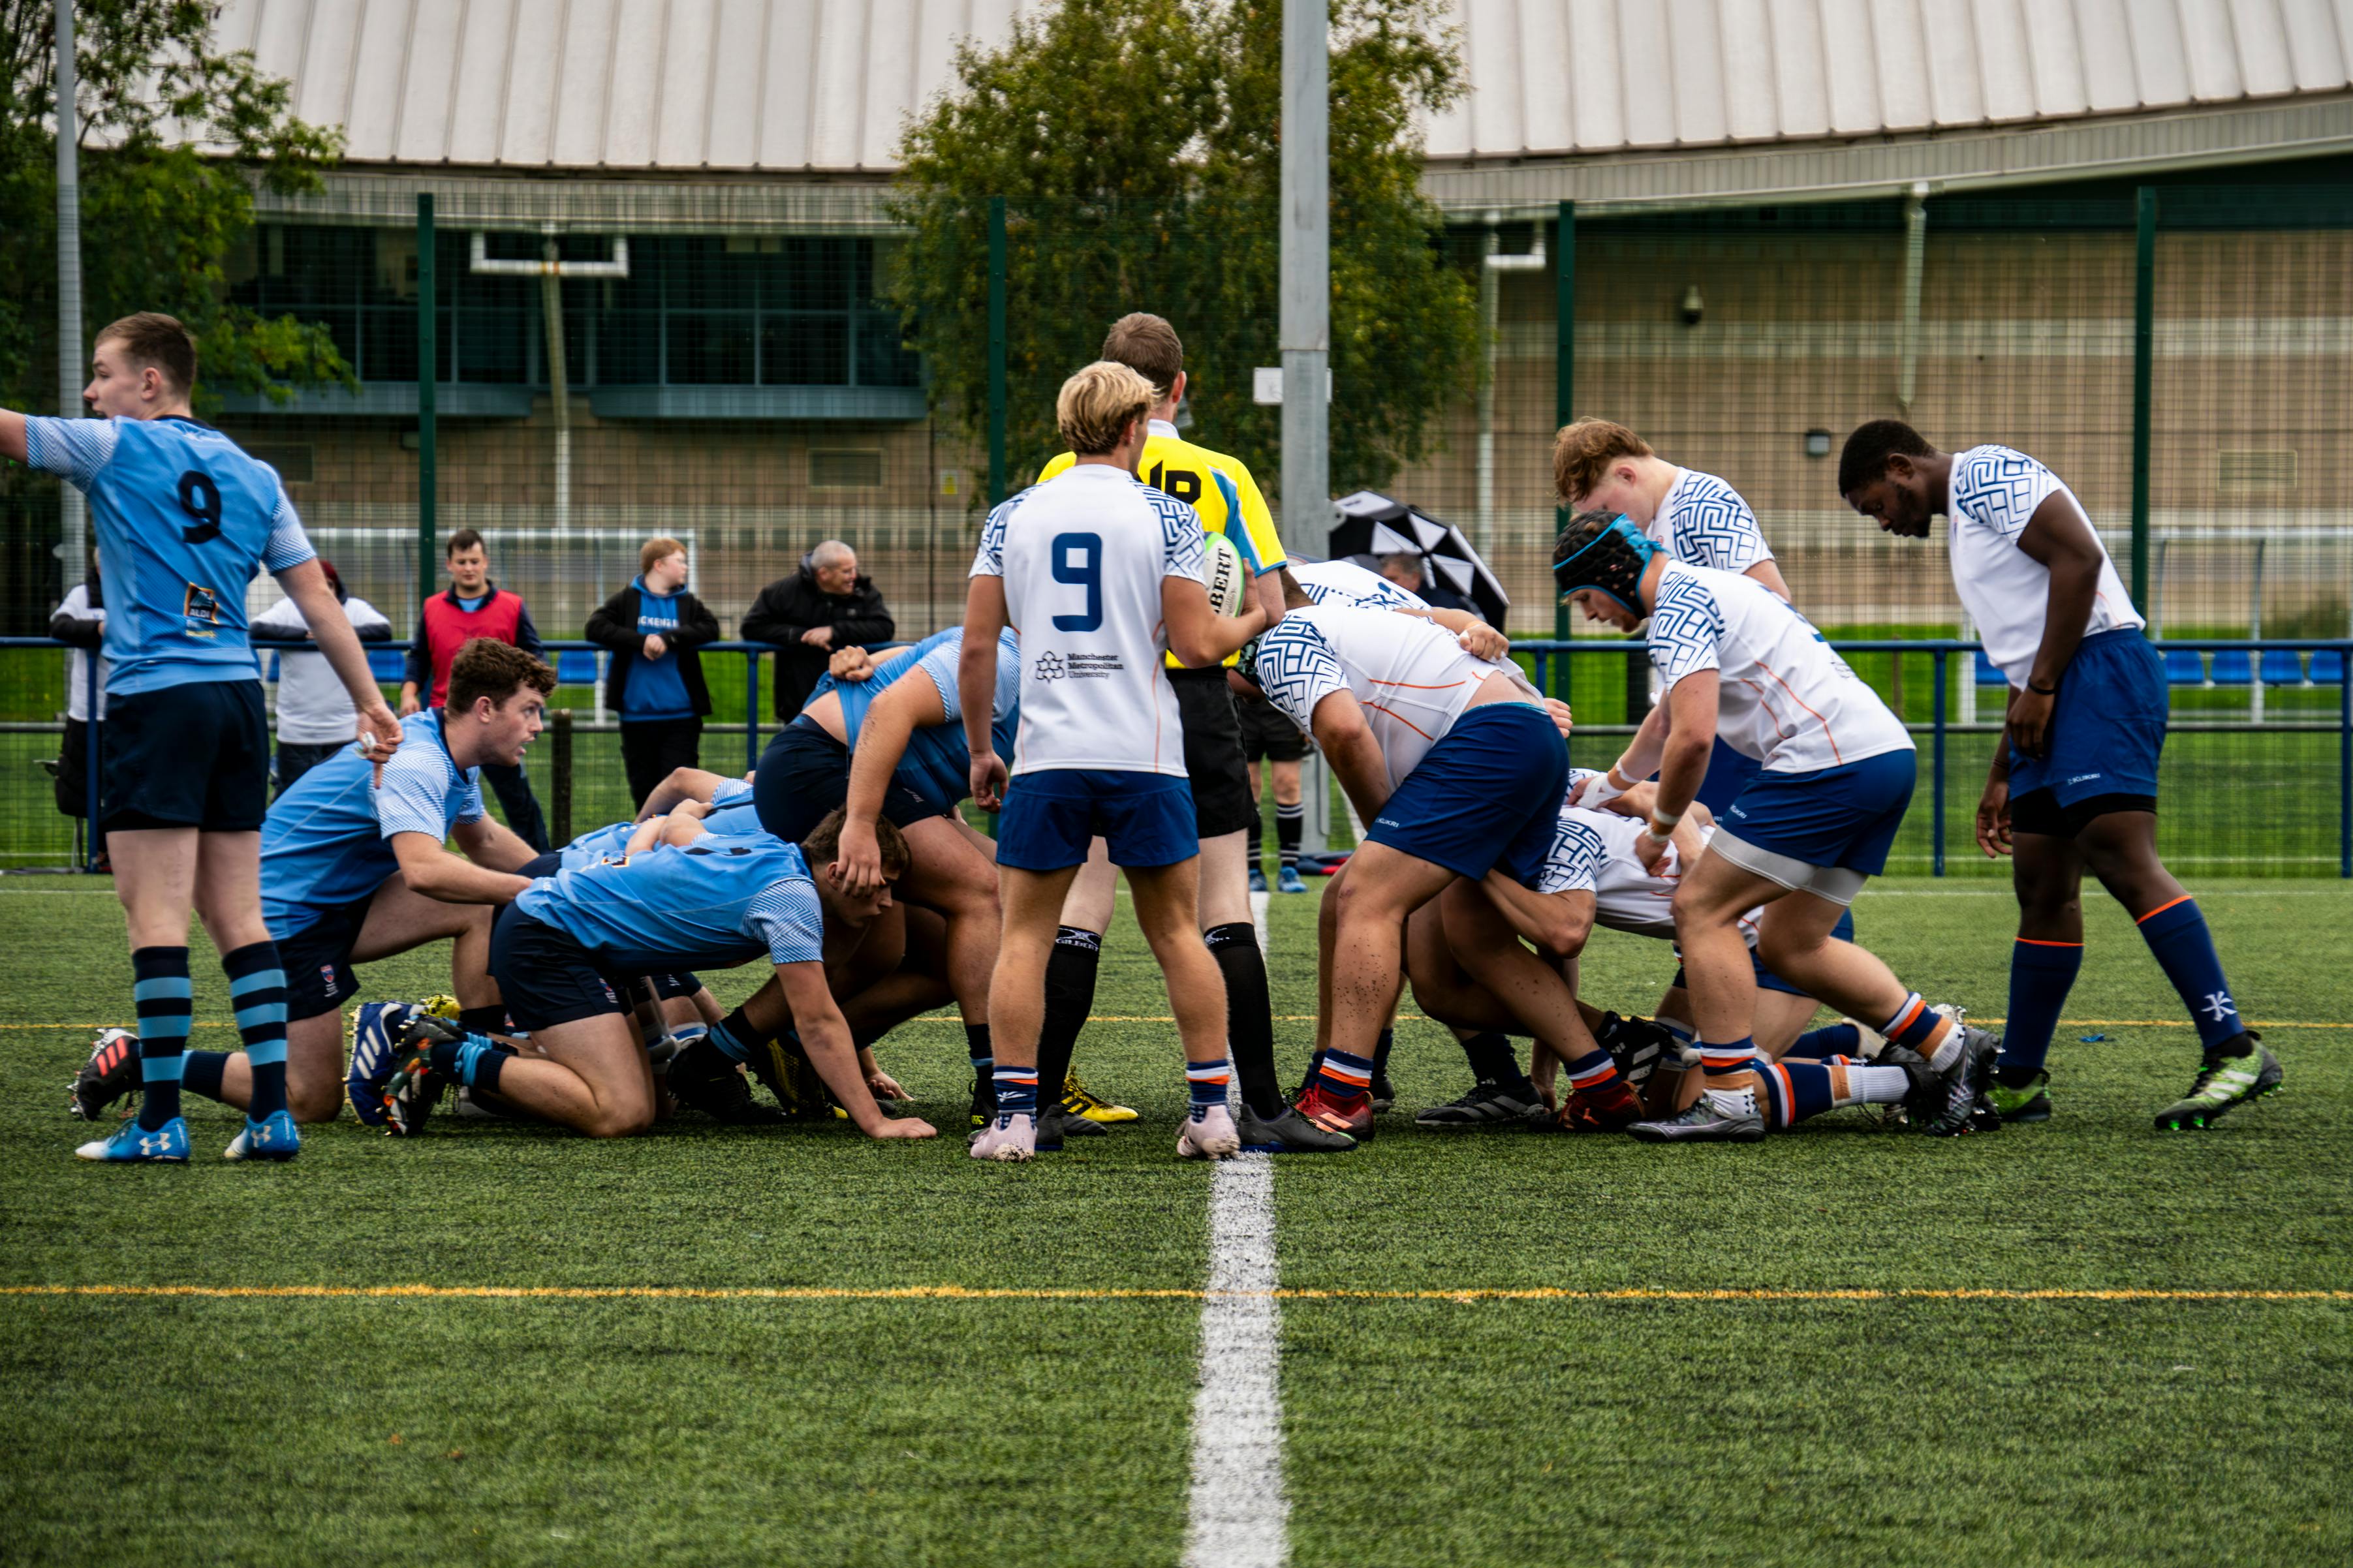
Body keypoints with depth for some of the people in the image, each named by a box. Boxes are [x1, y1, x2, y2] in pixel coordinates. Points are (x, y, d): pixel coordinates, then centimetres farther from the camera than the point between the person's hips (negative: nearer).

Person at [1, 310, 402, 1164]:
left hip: (155, 700, -6)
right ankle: (272, 1111, 4)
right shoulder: (254, 475, 14)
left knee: (156, 912, -7)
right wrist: (371, 702, 14)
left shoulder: (114, 449, -1)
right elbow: (317, 598, 12)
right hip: (239, 700, 6)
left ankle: (161, 1118, -9)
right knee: (235, 913, 8)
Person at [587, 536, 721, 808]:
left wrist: (668, 638, -19)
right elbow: (596, 627, -8)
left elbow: (710, 628, -6)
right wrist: (641, 641, -18)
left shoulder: (688, 603, 10)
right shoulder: (627, 600, 5)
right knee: (643, 789, 8)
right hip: (636, 715, 0)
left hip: (681, 716, 0)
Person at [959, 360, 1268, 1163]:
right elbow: (1197, 645, -5)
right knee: (1176, 931, 8)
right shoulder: (1166, 518, 0)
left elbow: (977, 646, 4)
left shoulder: (1012, 518, 6)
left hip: (1048, 757, 1)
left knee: (1024, 936, 5)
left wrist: (980, 750, 15)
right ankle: (1212, 1110, 7)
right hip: (1145, 756, -1)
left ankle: (1014, 1115, -2)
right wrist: (1252, 620, 16)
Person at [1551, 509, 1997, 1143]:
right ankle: (1951, 1048, 14)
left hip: (1830, 763, -10)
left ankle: (1733, 1100, -8)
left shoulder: (1679, 607, -6)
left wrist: (1659, 829, -1)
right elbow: (1670, 720, 42)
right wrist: (1604, 788, 55)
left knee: (1701, 907, -4)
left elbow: (1693, 738, -18)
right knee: (1789, 946, 14)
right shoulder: (1708, 588, 26)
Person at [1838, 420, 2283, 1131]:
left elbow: (2080, 557, -16)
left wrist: (2040, 686, -14)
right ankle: (2017, 1083, 12)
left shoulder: (1984, 473, -2)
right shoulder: (1967, 514, 29)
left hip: (2099, 669, -11)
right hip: (2053, 701, 11)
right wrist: (2002, 778, 30)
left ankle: (2234, 1050, -24)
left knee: (2123, 861, -20)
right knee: (2042, 891, 9)